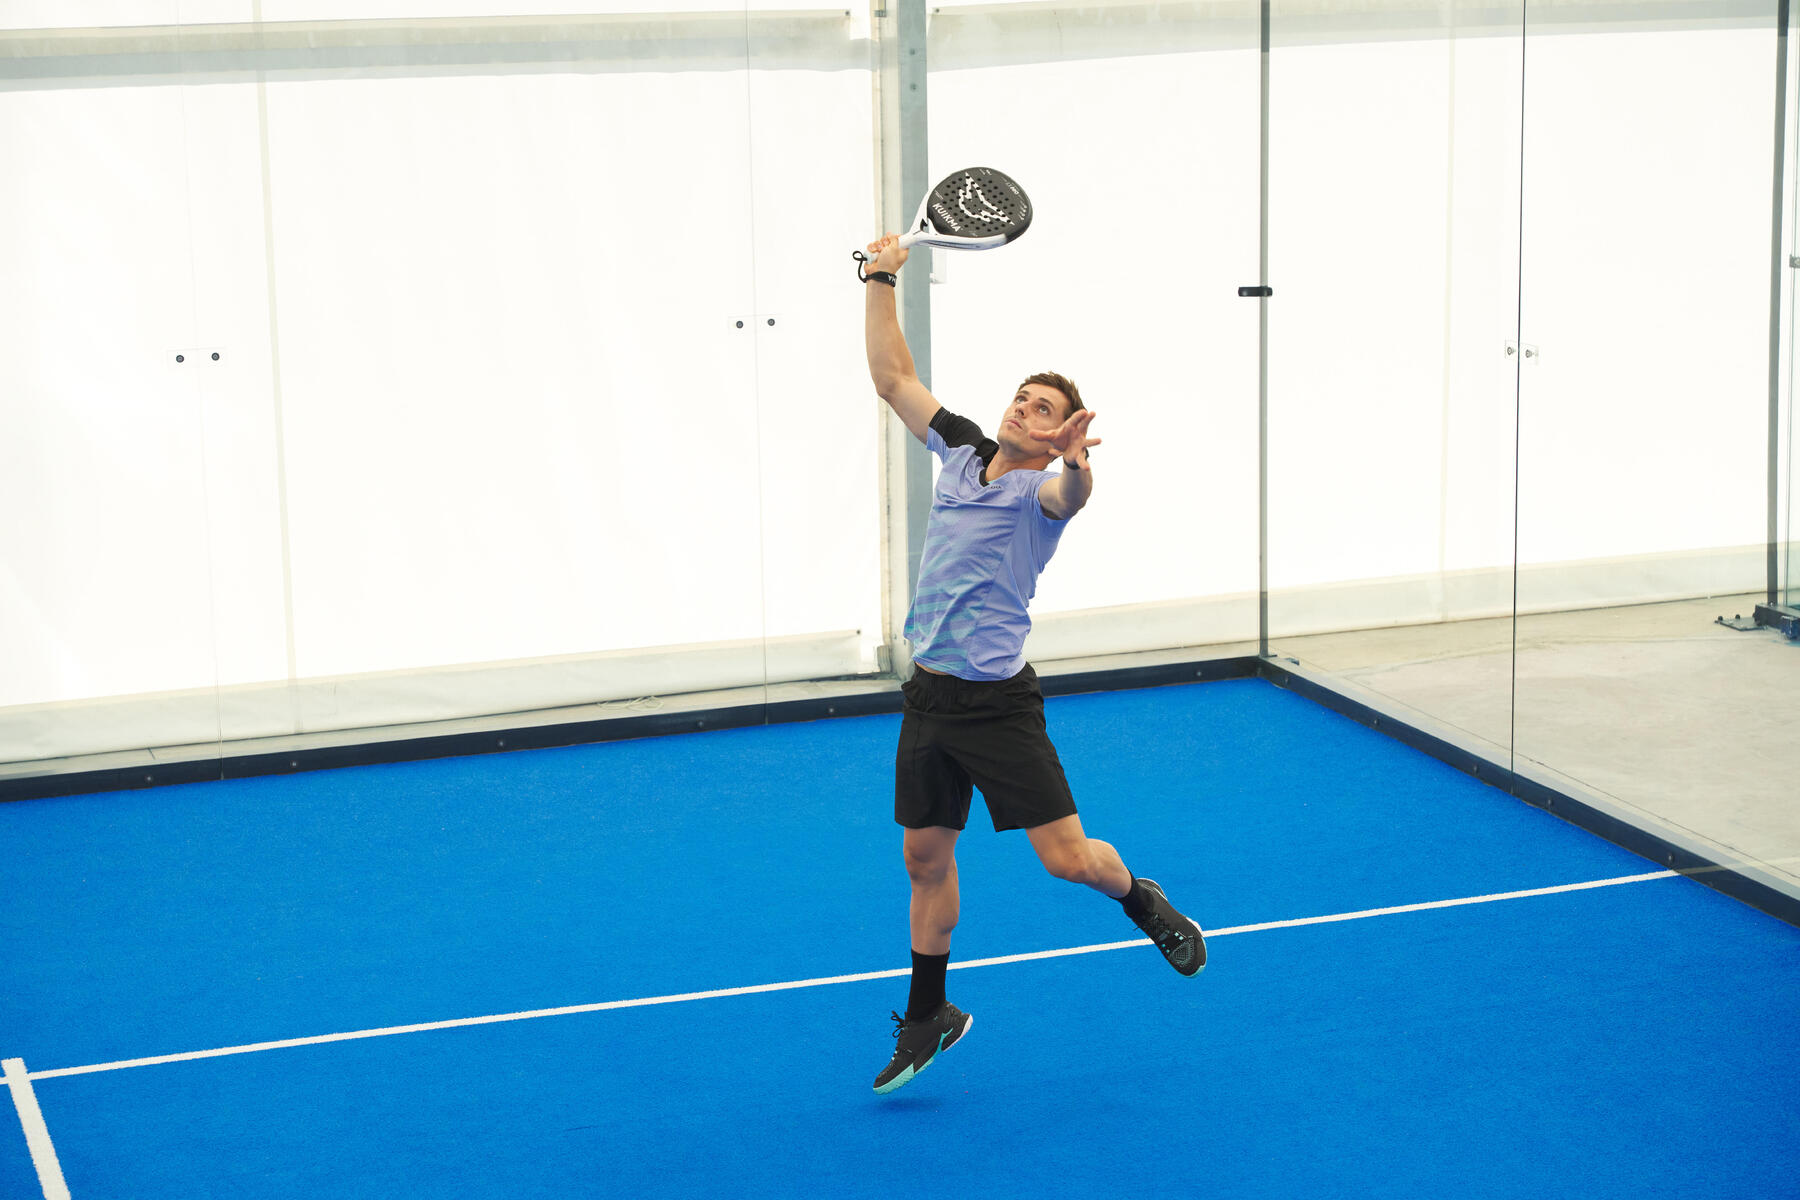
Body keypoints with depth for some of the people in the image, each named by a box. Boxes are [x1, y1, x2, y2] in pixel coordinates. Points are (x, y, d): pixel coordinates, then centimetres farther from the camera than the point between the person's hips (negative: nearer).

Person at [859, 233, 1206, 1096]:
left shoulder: (1043, 488, -10)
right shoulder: (962, 451, 8)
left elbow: (1069, 494, -36)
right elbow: (894, 380, 16)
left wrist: (1076, 462, -58)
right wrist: (881, 285, 11)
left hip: (996, 701, -6)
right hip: (929, 694, 6)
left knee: (1066, 856, -8)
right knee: (925, 857, 11)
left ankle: (1141, 900, 26)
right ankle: (927, 1018, 25)